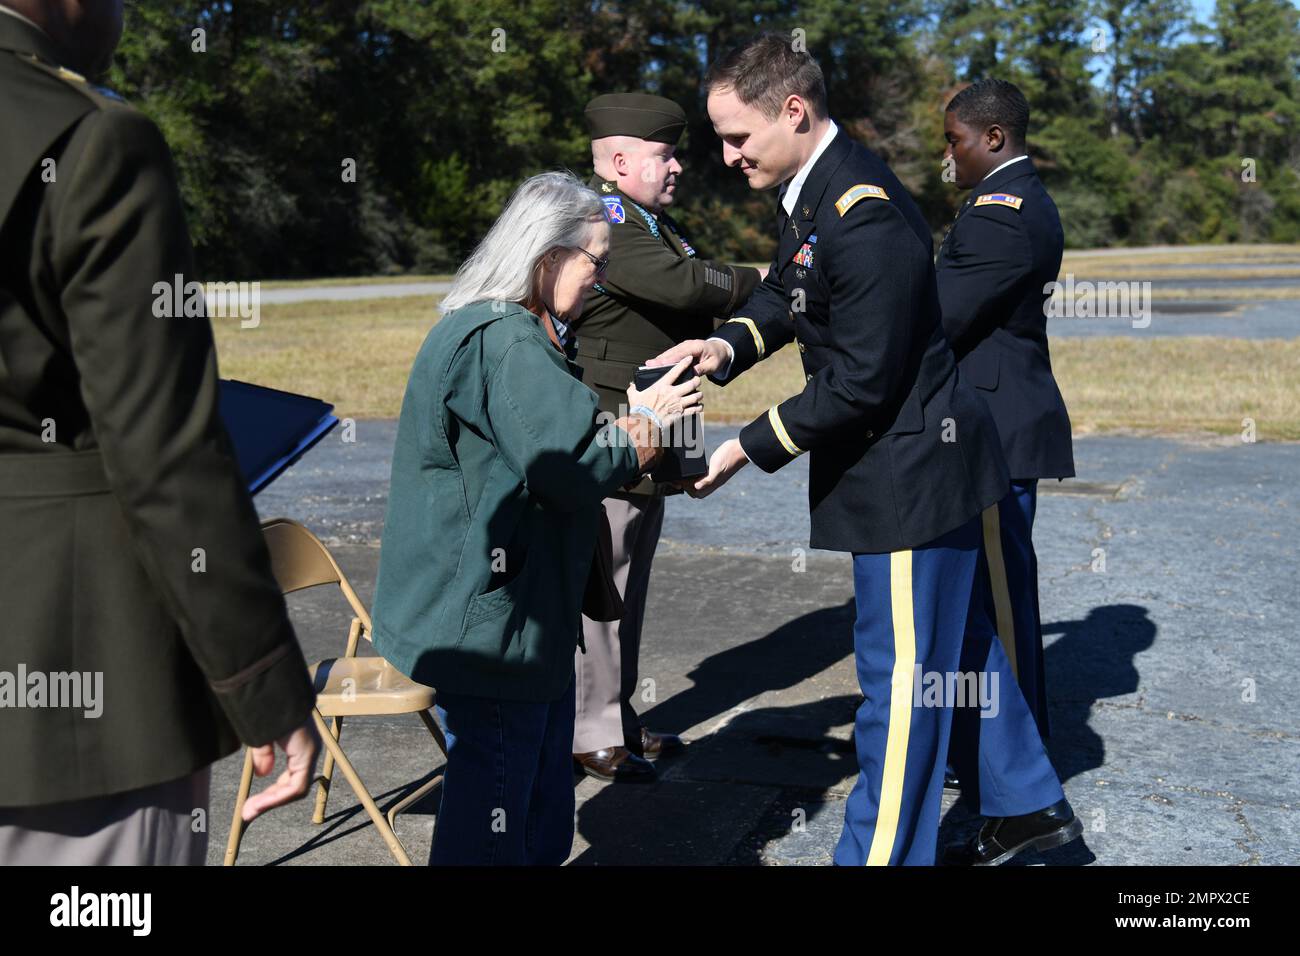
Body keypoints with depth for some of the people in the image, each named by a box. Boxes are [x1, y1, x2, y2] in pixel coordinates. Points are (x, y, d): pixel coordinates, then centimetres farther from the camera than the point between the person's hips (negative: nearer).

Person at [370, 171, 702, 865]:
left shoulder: (498, 331, 15)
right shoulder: (507, 345, -20)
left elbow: (551, 440, 19)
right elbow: (571, 472, -22)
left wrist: (633, 417, 10)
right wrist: (646, 424, -6)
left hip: (524, 611, 11)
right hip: (490, 619, -11)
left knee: (544, 806, 20)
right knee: (492, 812, 2)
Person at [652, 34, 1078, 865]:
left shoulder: (866, 217, -26)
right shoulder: (813, 188, 4)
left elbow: (861, 380, -24)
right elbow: (784, 292, 16)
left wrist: (750, 448, -18)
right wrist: (730, 345, -5)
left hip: (913, 466, -10)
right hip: (914, 457, 10)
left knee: (899, 670, 2)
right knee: (956, 647, 22)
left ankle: (882, 851, 17)